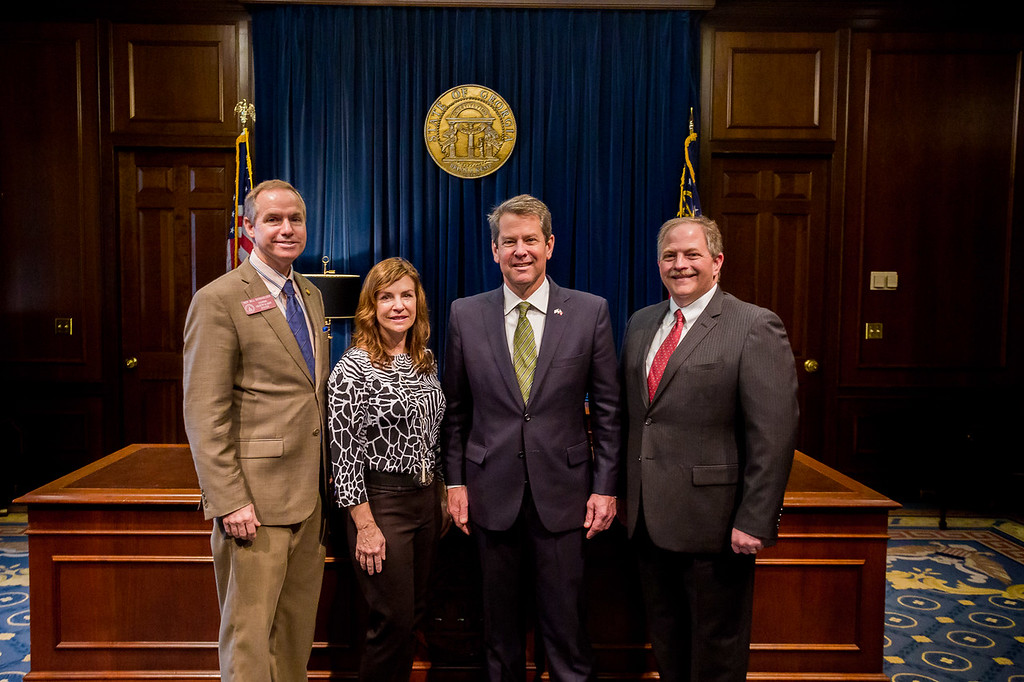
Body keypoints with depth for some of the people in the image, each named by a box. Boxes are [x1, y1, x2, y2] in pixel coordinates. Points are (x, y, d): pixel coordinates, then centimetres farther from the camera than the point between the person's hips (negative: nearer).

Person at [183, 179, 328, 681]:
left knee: (297, 632, 18)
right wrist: (228, 502, -18)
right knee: (248, 637, 5)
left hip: (309, 495, 7)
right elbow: (204, 414, -14)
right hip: (254, 497, -7)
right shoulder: (219, 300, -10)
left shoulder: (311, 296, 13)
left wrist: (326, 484, 12)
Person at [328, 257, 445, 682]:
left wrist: (442, 496, 14)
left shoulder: (426, 360, 8)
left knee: (415, 612, 16)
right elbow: (344, 454, -15)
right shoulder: (353, 368, -13)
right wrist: (365, 527, -15)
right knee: (394, 619, 1)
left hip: (427, 499, 7)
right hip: (381, 501, -7)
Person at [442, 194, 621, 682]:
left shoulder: (590, 312, -2)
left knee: (565, 618, 8)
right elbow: (456, 408, 6)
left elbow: (607, 408, 1)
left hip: (562, 490, -1)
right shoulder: (465, 315, 2)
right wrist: (455, 481, 3)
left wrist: (606, 486, -2)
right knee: (499, 620, 14)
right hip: (492, 491, 1)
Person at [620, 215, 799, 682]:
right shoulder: (640, 323, 10)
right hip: (648, 519, 6)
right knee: (665, 640, 20)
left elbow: (774, 435, -15)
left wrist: (755, 522, -18)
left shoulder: (756, 327, -10)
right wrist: (622, 490, 9)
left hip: (712, 521, -6)